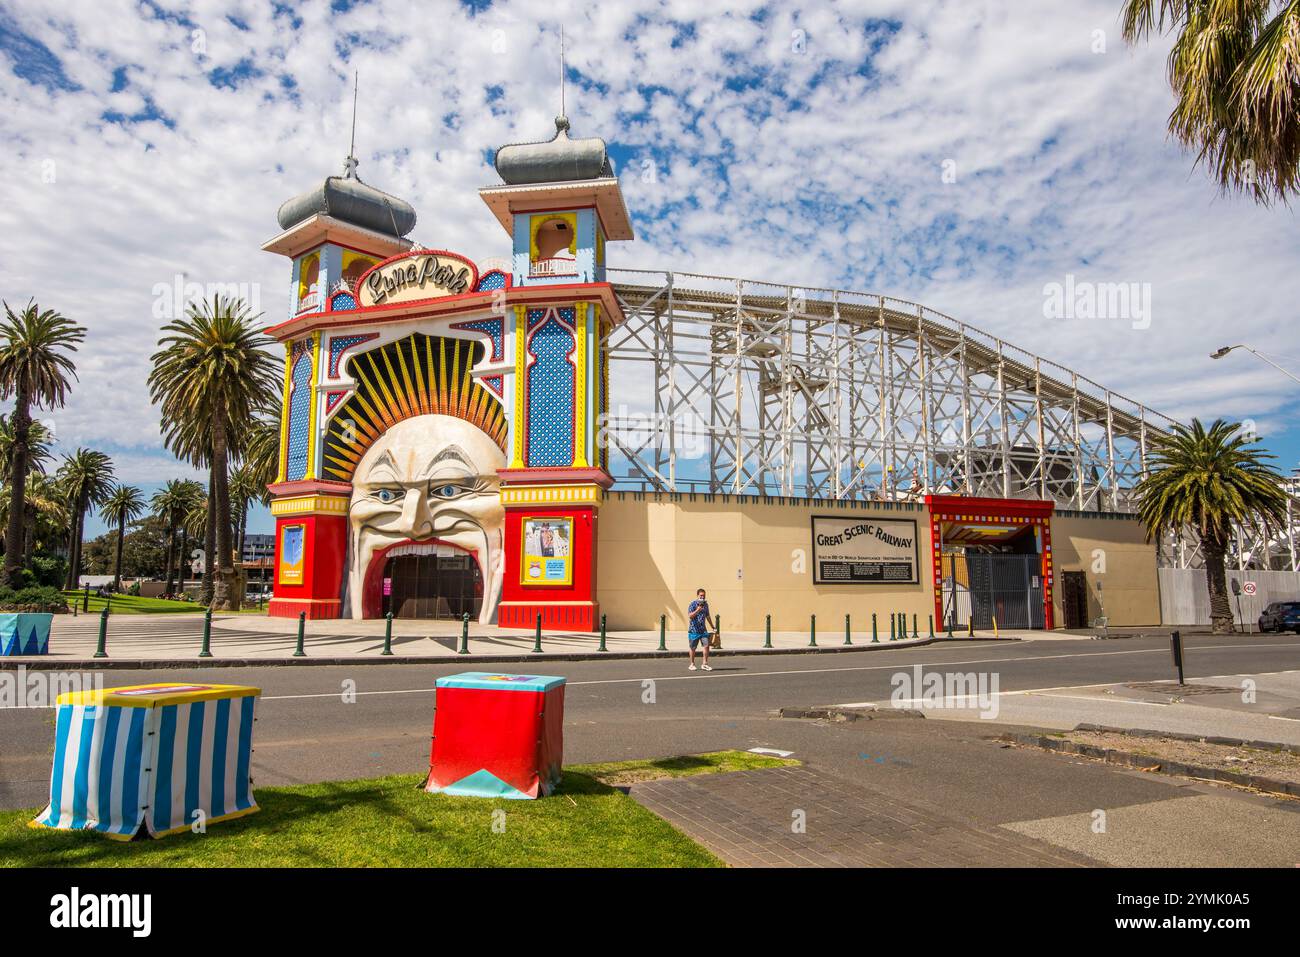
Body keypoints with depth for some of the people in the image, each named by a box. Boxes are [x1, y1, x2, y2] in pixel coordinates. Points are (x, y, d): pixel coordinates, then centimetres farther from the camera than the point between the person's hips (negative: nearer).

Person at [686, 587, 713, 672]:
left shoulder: (705, 604, 10)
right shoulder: (693, 604, -8)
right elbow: (689, 616, -16)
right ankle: (692, 664, 20)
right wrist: (697, 610, -28)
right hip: (694, 630, -4)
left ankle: (705, 664, 1)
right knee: (693, 648, 6)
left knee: (706, 646, -7)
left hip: (703, 629, 4)